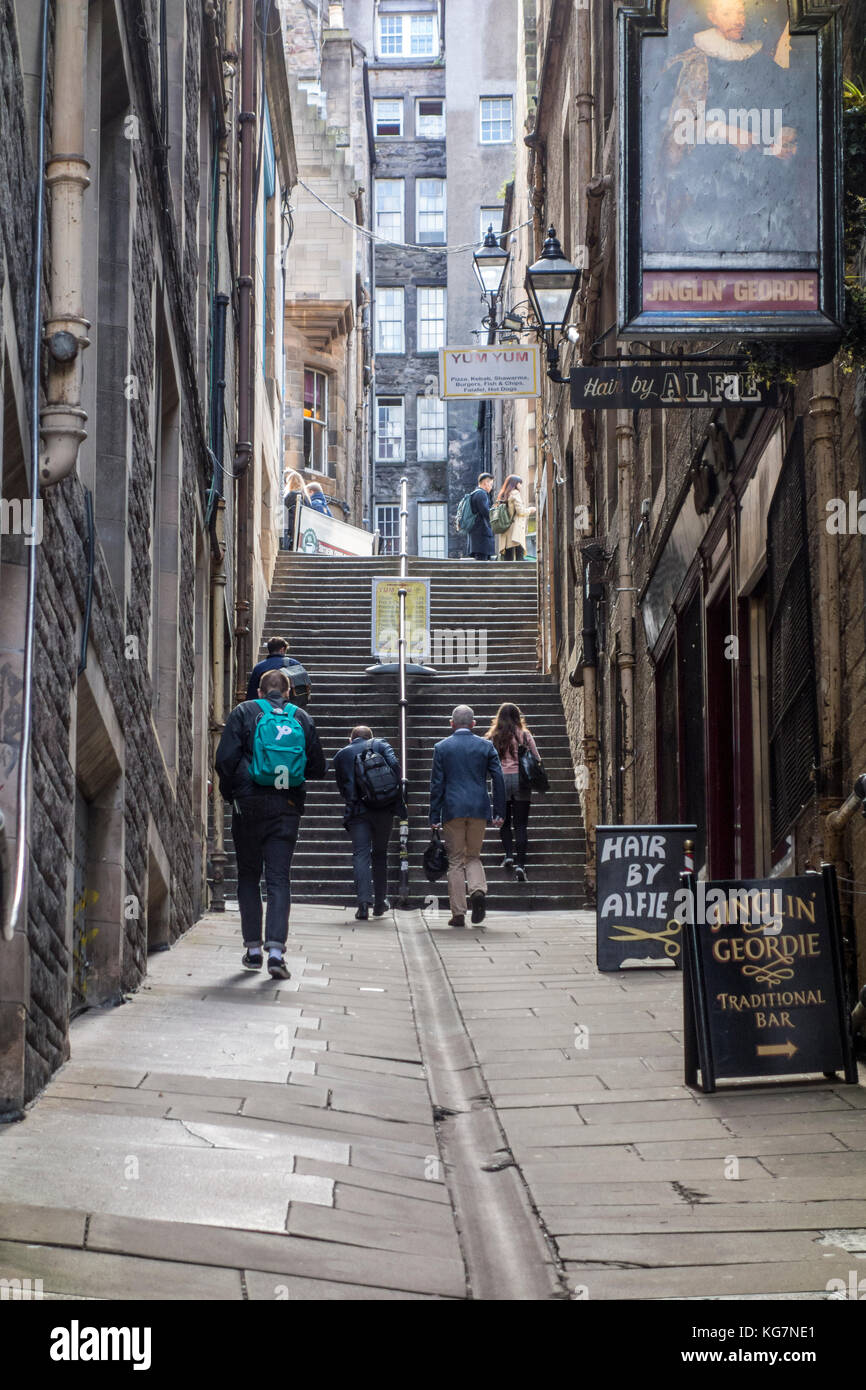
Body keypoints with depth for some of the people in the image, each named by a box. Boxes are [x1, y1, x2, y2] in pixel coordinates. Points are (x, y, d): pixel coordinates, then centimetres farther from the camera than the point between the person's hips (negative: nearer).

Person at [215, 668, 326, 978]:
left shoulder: (244, 712, 2)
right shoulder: (302, 718, 8)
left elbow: (225, 759, -8)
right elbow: (318, 768, 8)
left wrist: (228, 792, 8)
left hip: (249, 804, -1)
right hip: (287, 808, 1)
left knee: (248, 876, 11)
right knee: (279, 879, 0)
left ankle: (253, 948, 11)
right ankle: (275, 949, -14)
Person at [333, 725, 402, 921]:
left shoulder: (341, 754, 12)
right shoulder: (381, 745, 9)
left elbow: (341, 788, 13)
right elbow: (395, 765, -7)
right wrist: (397, 798, -1)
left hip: (357, 811, -1)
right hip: (384, 809, 1)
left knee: (360, 854, -5)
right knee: (380, 854, 13)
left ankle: (364, 901, -23)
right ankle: (379, 903, 20)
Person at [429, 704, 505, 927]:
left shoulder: (442, 747, 1)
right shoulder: (486, 746, 5)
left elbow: (437, 784, 0)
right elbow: (498, 779, 2)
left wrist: (434, 817, 2)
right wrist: (499, 812, 6)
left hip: (452, 809, -1)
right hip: (479, 809, 1)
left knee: (455, 861, 5)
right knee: (473, 856, 16)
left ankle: (458, 913, 3)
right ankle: (478, 890, -12)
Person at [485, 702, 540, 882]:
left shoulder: (493, 738, 2)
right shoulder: (525, 735, 1)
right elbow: (536, 760, 3)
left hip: (500, 780, 0)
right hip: (521, 780, 0)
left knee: (504, 822, 18)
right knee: (520, 825, 0)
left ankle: (508, 855, 5)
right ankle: (520, 864, -8)